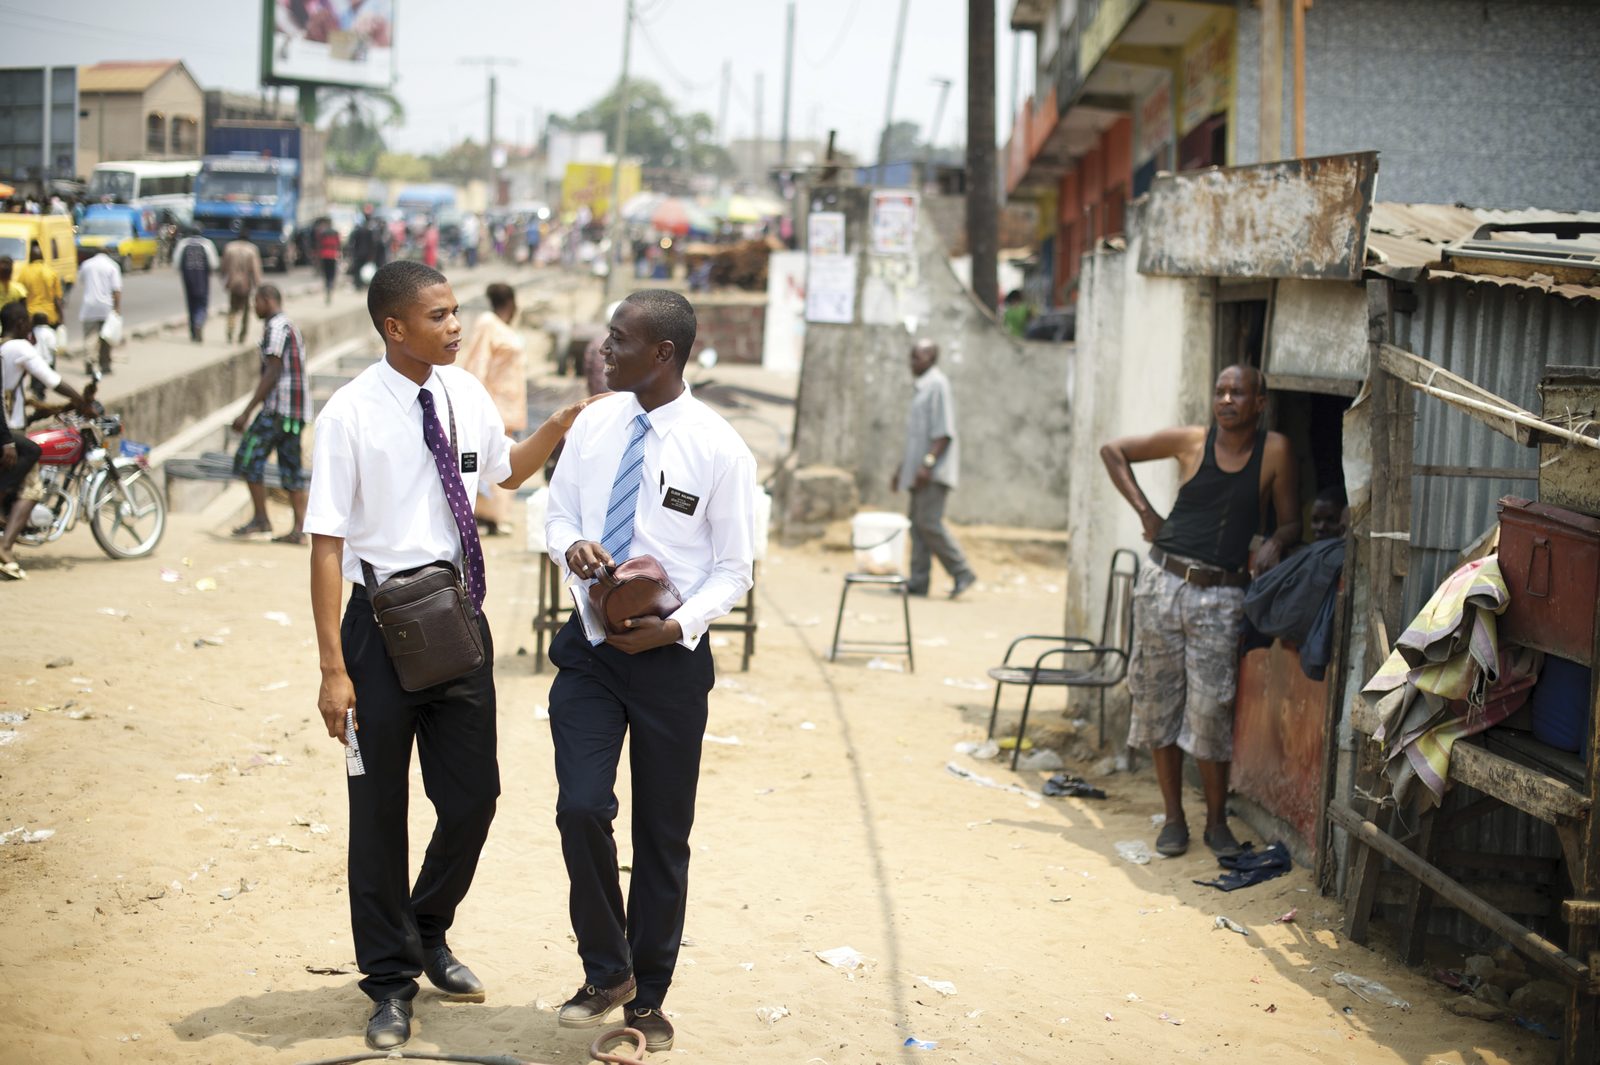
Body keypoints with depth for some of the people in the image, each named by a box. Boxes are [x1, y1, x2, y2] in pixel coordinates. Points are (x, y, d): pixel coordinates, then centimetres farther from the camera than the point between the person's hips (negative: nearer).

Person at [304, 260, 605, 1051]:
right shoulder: (352, 415, -14)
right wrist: (333, 668, -16)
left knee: (473, 798, 10)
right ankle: (392, 982, 26)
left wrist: (556, 429, 2)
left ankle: (429, 932, 38)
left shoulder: (465, 395, 2)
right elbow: (327, 544, -14)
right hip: (386, 623, -4)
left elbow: (507, 471, 22)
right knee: (379, 811, 8)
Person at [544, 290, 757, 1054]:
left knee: (663, 835, 8)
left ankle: (647, 1001, 25)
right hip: (591, 648, 3)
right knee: (582, 809, -13)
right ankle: (606, 972, 10)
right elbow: (558, 515, 13)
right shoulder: (593, 426, 1)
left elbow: (732, 570, -5)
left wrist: (677, 626, -21)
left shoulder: (718, 449, -11)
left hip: (670, 654, -2)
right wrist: (570, 545, -11)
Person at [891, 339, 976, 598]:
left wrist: (928, 463, -24)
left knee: (929, 521, -14)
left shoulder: (938, 385, -9)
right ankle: (919, 581, 6)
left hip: (934, 470, -10)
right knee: (918, 523, 6)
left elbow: (944, 432, -17)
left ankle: (962, 572, -9)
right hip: (918, 469, 10)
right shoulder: (920, 388, 21)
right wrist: (902, 469, 24)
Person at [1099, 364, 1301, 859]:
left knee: (1209, 710, -6)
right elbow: (1113, 451, 12)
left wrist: (1272, 545, -16)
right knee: (1158, 701, 5)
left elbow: (1291, 522, 7)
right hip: (1164, 581, 2)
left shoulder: (1276, 451, -1)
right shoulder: (1190, 441, 2)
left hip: (1221, 595, -2)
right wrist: (1145, 511, 5)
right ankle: (1173, 817, 17)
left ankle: (1217, 822, 10)